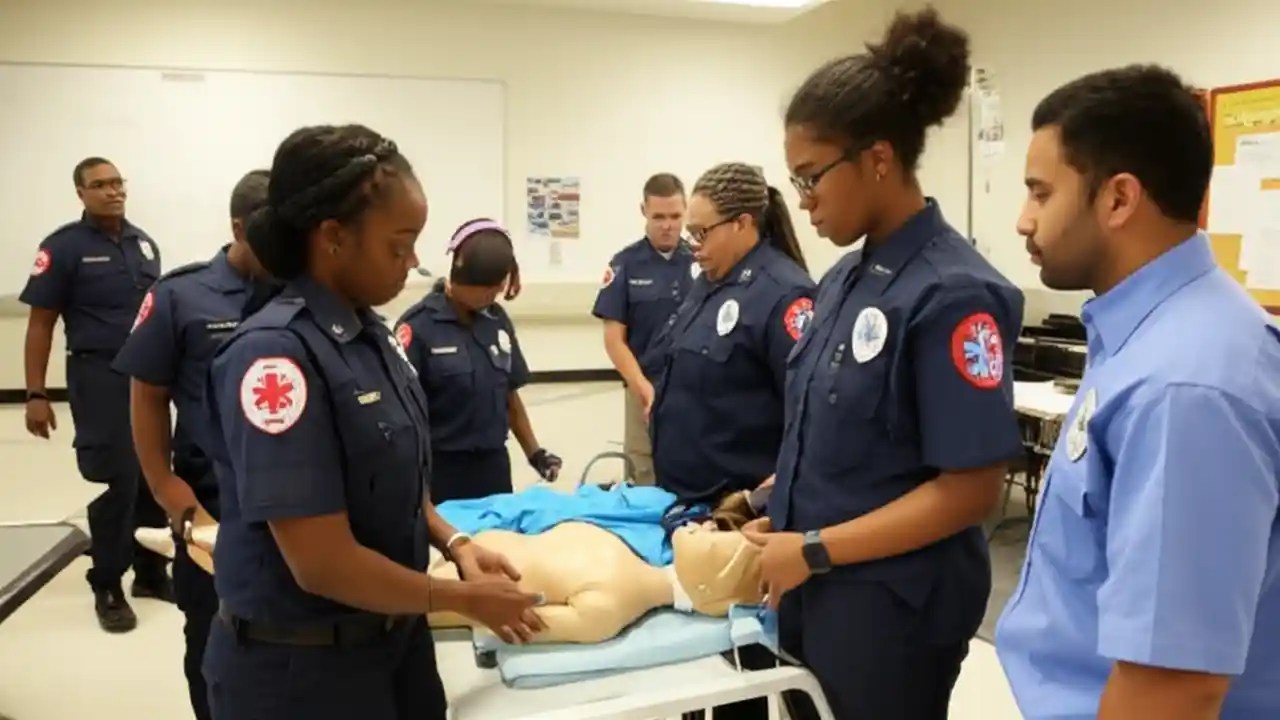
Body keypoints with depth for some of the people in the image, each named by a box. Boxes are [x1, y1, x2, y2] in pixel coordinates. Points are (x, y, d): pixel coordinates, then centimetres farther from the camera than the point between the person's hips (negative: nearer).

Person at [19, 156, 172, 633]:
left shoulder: (144, 243, 11)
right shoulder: (65, 246, -5)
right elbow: (40, 324, -5)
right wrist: (35, 395, -10)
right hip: (99, 376, -5)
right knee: (117, 482, -4)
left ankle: (151, 572, 26)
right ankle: (107, 588, 12)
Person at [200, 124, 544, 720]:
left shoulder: (370, 335, 1)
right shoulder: (275, 354, -24)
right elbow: (323, 563, -25)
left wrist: (453, 543, -2)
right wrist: (464, 598, -13)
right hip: (300, 664, -7)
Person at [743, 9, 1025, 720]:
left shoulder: (952, 293, -19)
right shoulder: (846, 277, 5)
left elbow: (970, 489, -21)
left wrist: (814, 549, -19)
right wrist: (780, 514, 3)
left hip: (890, 606, -7)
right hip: (816, 590, 8)